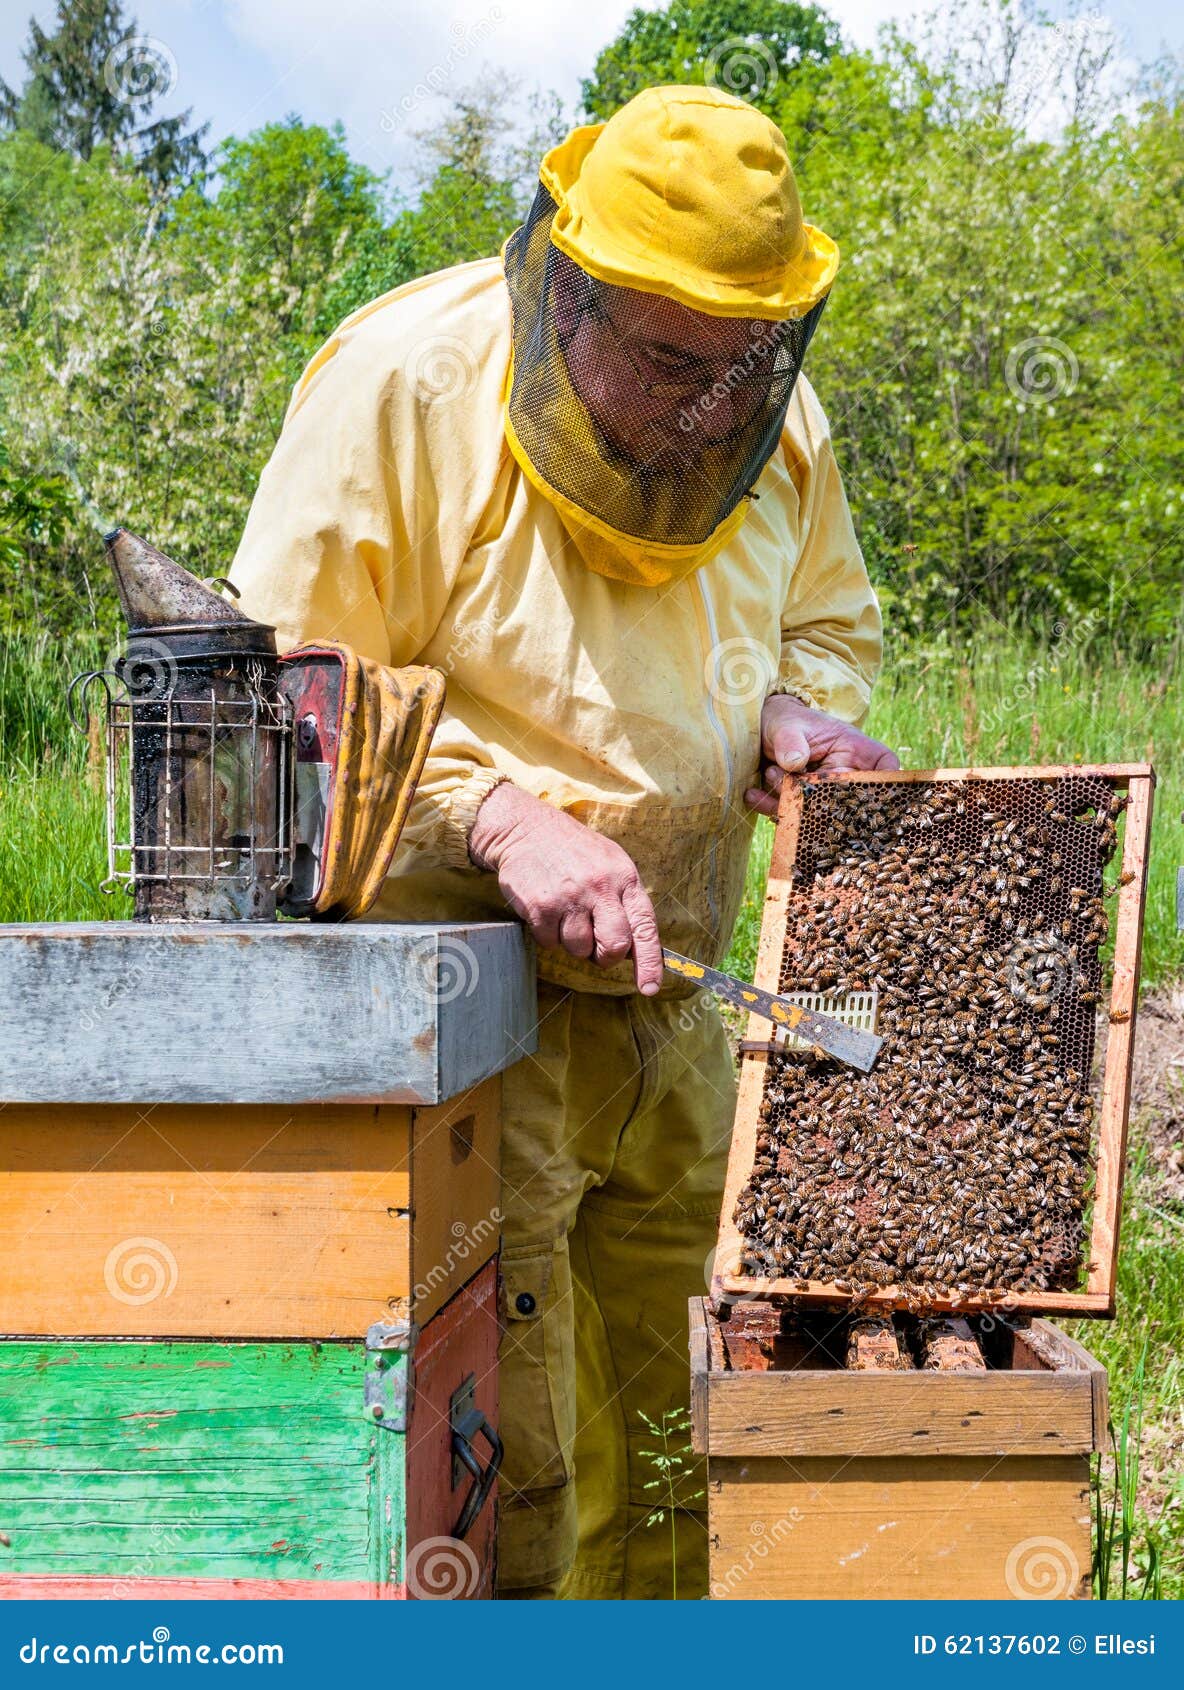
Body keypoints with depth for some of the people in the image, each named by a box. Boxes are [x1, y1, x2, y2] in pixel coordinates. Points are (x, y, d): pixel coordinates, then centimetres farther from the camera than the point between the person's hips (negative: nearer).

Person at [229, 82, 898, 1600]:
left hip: (666, 999, 6)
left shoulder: (779, 422, 2)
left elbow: (827, 620, 19)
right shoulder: (397, 387, -16)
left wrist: (798, 708, -4)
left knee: (672, 1409, 17)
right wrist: (502, 817, -26)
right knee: (490, 1436, -4)